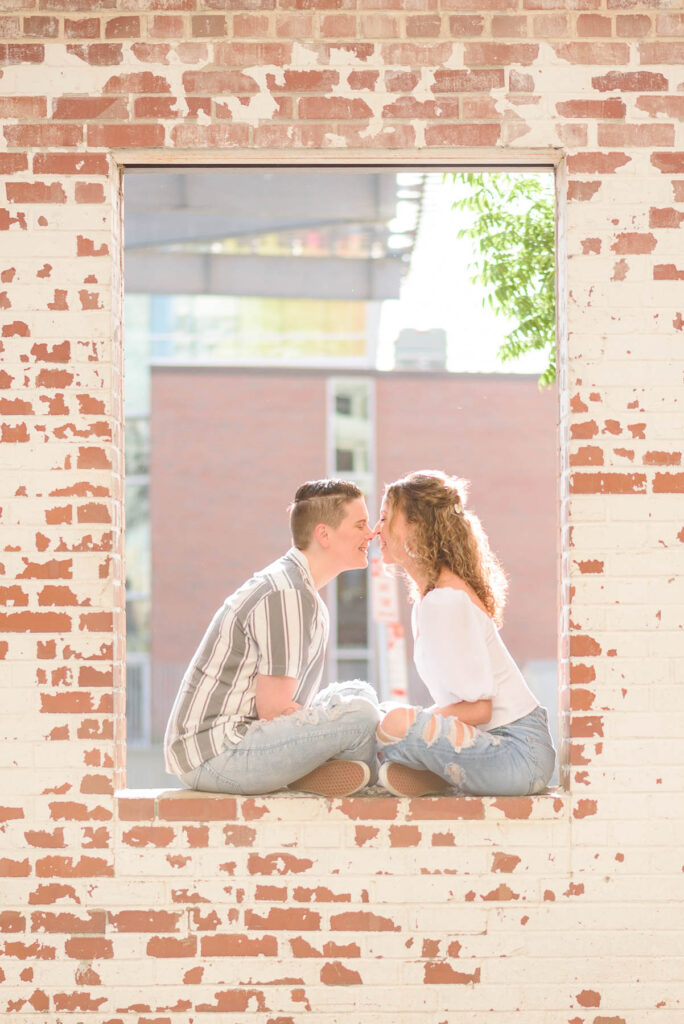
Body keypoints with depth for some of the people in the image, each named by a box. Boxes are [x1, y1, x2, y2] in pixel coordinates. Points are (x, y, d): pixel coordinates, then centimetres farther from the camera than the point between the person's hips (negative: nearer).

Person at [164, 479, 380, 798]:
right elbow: (273, 708, -19)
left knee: (358, 692, 17)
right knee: (360, 715, -23)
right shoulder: (289, 595, -17)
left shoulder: (294, 584, 15)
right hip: (214, 755, -11)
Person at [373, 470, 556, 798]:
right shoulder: (428, 596, 13)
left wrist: (406, 724, -13)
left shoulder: (444, 602, -18)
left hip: (520, 753, -10)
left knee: (396, 724, -30)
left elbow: (478, 707, -19)